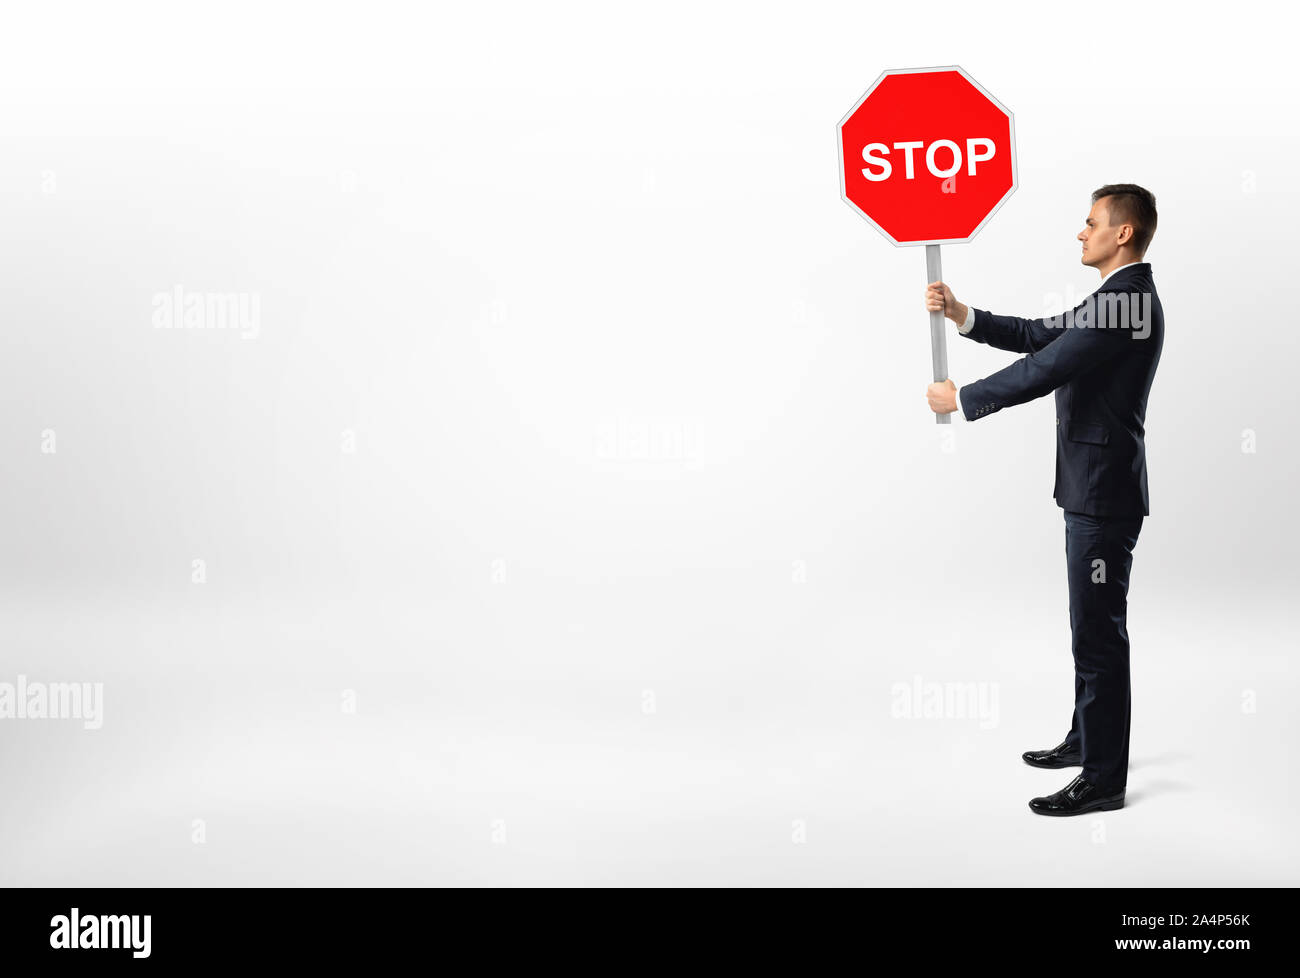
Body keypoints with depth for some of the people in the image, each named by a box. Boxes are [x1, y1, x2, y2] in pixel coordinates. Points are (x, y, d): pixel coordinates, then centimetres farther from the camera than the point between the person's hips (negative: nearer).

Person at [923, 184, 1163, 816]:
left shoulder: (1127, 301, -18)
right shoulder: (1115, 297, 15)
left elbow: (1044, 370, -21)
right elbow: (1038, 337, 16)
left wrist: (959, 399, -10)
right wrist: (960, 314, 6)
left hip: (1104, 493, -11)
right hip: (1093, 487, 11)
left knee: (1098, 631, -4)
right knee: (1091, 624, 20)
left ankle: (1104, 777, 6)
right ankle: (1087, 739, 34)